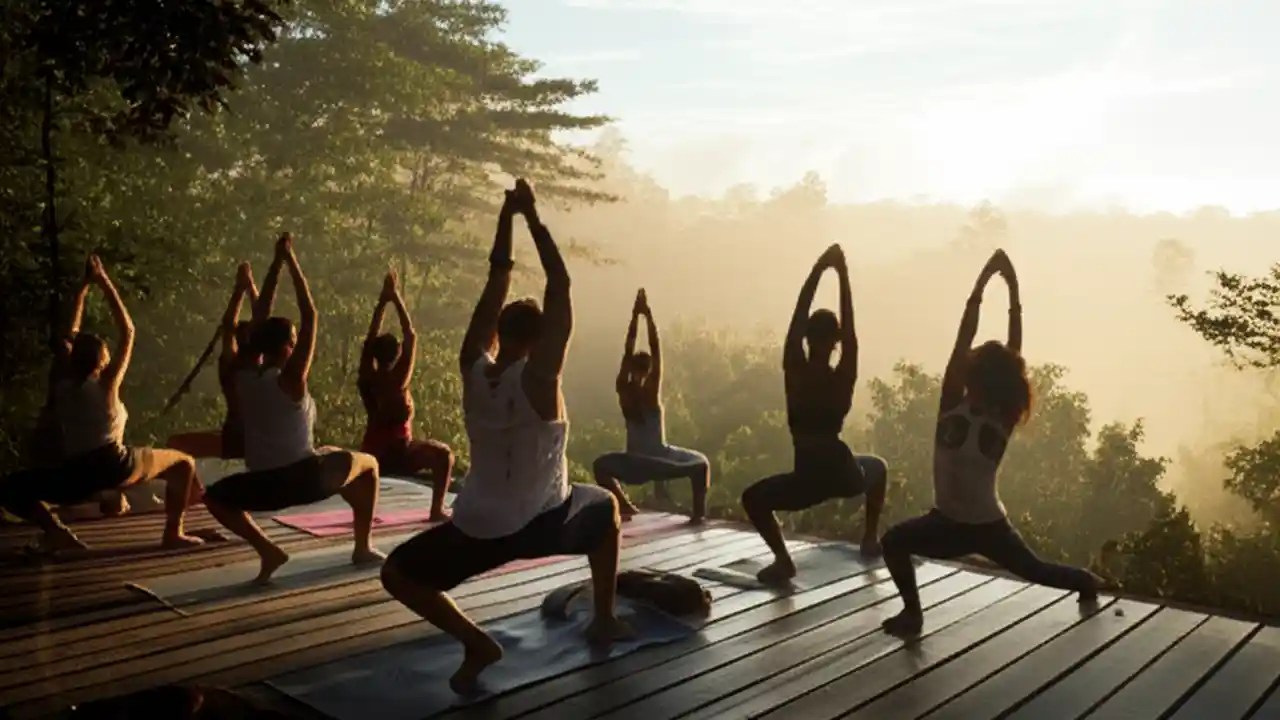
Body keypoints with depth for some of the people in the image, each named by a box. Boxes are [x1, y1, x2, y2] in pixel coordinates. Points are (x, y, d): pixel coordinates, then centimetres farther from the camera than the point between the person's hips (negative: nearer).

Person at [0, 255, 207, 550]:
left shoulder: (62, 386, 10)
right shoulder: (106, 383, 1)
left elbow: (69, 339, 22)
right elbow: (127, 332, 4)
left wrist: (83, 289, 26)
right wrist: (104, 283, 6)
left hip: (75, 476, 3)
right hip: (116, 466, -2)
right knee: (184, 463, 18)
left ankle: (56, 531, -4)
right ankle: (173, 533, 7)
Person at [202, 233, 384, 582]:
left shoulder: (245, 377, 1)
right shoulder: (291, 379, -12)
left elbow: (259, 318, 8)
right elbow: (309, 316, -11)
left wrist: (277, 262, 10)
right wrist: (291, 261, -8)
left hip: (262, 485, 3)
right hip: (307, 477, -3)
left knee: (215, 497, 32)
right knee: (368, 464, 22)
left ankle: (267, 550, 10)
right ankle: (363, 548, 20)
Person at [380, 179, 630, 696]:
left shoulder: (473, 369, -5)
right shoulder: (540, 376, -14)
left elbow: (497, 281, 2)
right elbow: (559, 286, -13)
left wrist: (506, 216, 4)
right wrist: (531, 216, -8)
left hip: (478, 532, 1)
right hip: (547, 523, 0)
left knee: (397, 574, 21)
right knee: (605, 507, 31)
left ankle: (475, 643, 2)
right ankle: (604, 620, 31)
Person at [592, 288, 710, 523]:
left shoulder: (623, 390, -5)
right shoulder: (652, 389, -10)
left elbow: (627, 352, 0)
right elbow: (656, 350, -7)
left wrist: (635, 316, 2)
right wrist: (649, 316, -6)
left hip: (635, 465, 2)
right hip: (661, 461, -1)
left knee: (600, 465, 30)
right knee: (700, 463, 23)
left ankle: (624, 506, 13)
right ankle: (699, 511, 2)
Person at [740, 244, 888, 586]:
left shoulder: (795, 370, -11)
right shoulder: (843, 377, -9)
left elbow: (797, 319, -9)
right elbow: (849, 328, -6)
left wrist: (817, 270, -9)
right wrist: (843, 275, -9)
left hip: (808, 479, -3)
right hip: (844, 474, 3)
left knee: (754, 498, 20)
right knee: (878, 467, 38)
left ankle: (783, 560, 0)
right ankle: (870, 539, 34)